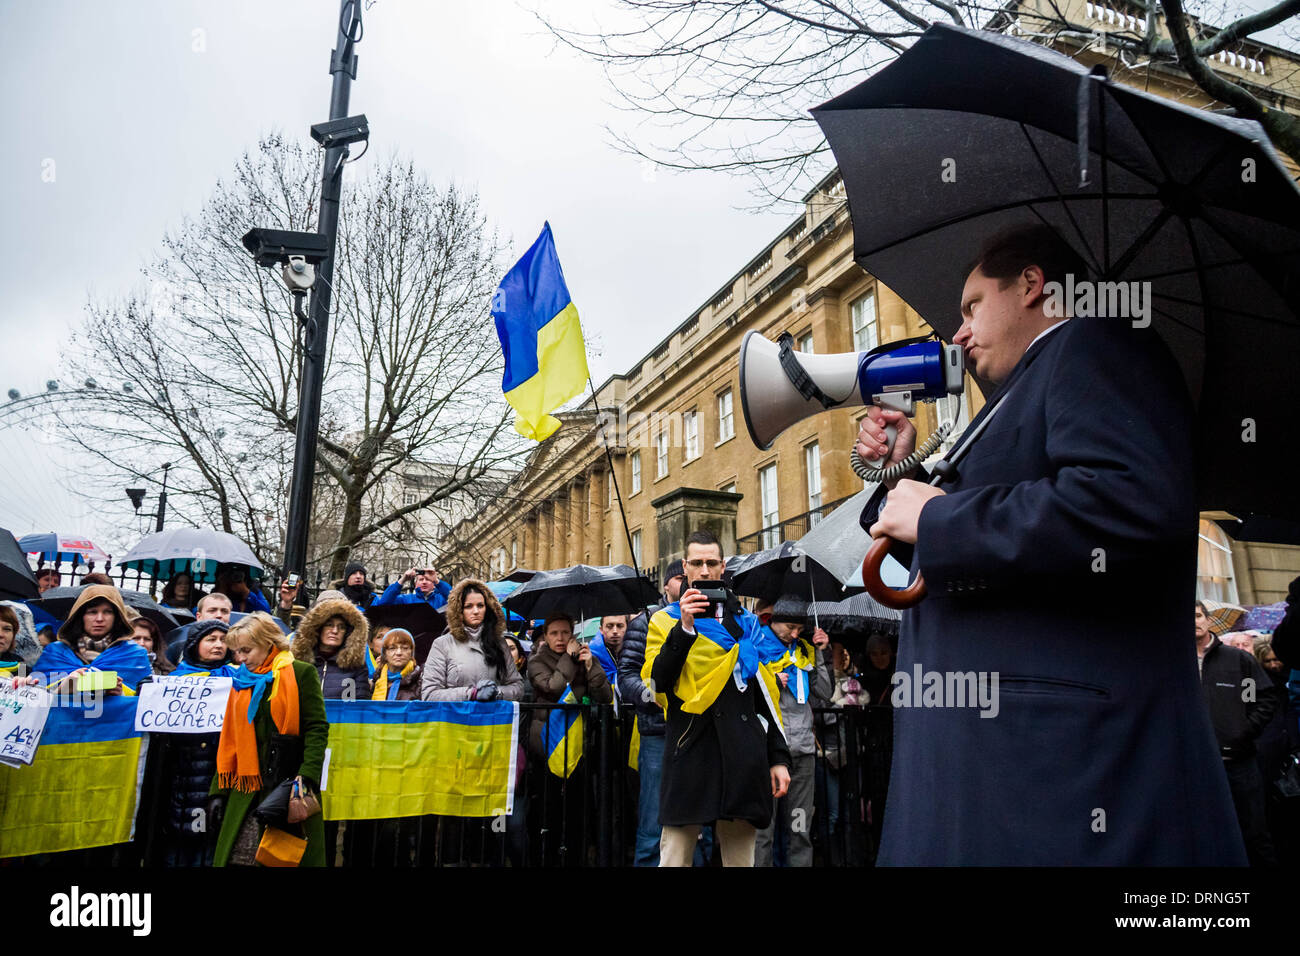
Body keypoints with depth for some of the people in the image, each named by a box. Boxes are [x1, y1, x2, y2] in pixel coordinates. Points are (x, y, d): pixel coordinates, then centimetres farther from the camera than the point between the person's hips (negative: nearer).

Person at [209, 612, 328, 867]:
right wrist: (219, 791, 9)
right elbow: (229, 740, 17)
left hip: (290, 785, -5)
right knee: (237, 858, -1)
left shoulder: (301, 673, -1)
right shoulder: (241, 681, 16)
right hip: (248, 790, 5)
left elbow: (317, 729, -7)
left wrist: (307, 776, -18)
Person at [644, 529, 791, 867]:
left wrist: (779, 757, 9)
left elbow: (764, 692, 15)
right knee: (675, 853, -2)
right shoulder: (665, 621, 9)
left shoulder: (744, 622, 16)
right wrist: (684, 628, -14)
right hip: (690, 752, -2)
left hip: (742, 755, 3)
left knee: (740, 854, 8)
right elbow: (656, 683, -6)